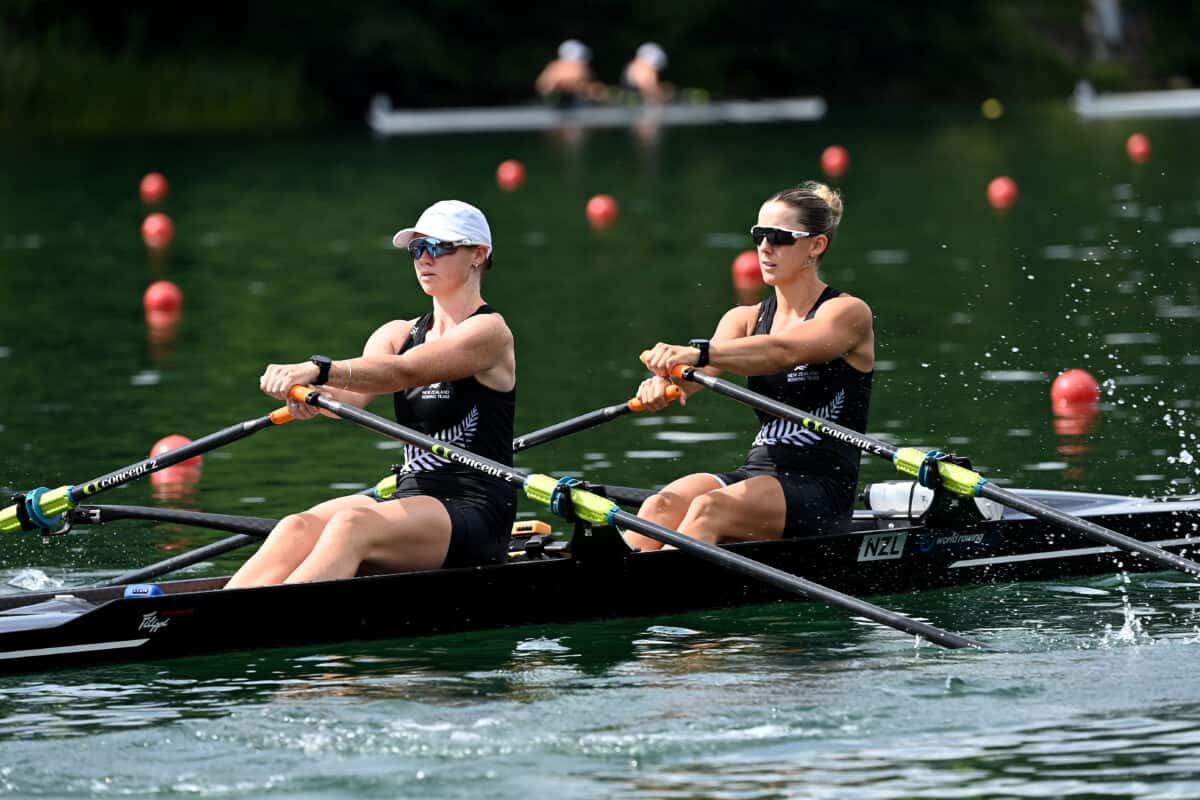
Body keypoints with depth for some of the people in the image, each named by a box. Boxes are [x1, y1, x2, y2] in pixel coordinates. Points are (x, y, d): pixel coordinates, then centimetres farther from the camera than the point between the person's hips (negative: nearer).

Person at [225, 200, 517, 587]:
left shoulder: (489, 331, -5)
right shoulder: (398, 333, 17)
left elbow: (403, 371, -22)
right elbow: (353, 396, -3)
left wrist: (318, 370, -36)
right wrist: (313, 395, -28)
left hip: (475, 512, -6)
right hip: (410, 498, 6)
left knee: (352, 526, -33)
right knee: (298, 529, -22)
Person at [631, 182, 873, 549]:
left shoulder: (848, 314, -3)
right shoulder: (746, 319, 15)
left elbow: (784, 352, -25)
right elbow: (700, 374, -6)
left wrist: (698, 353, -40)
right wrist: (665, 380, -32)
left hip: (822, 490, -5)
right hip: (756, 473, 5)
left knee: (709, 509, -33)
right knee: (662, 506, -26)